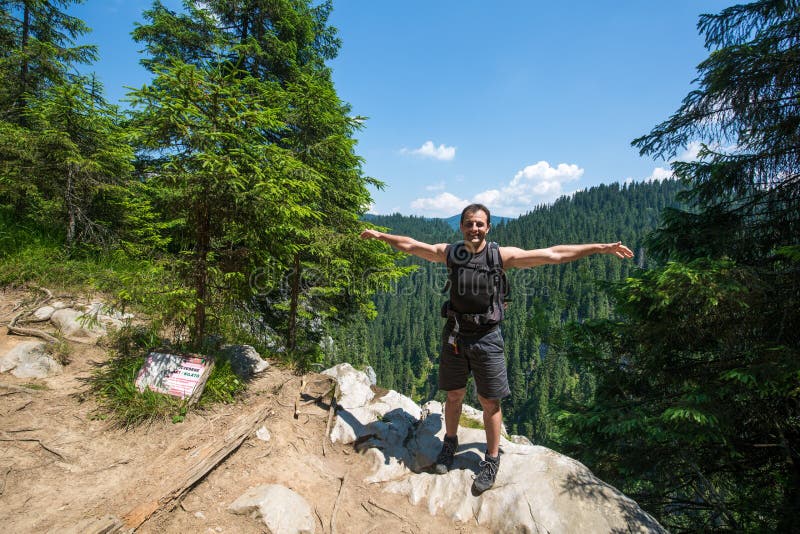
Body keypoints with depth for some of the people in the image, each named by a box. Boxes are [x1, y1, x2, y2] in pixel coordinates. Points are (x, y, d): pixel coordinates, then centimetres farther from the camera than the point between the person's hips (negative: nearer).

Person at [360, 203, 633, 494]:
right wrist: (381, 235, 21)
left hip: (486, 338, -2)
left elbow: (555, 254, -7)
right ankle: (450, 443, 40)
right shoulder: (449, 252, 0)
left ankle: (492, 460, 26)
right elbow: (409, 244, 13)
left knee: (490, 402, 6)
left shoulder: (502, 255, -7)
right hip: (454, 335, 2)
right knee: (454, 396, 16)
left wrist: (602, 247, -8)